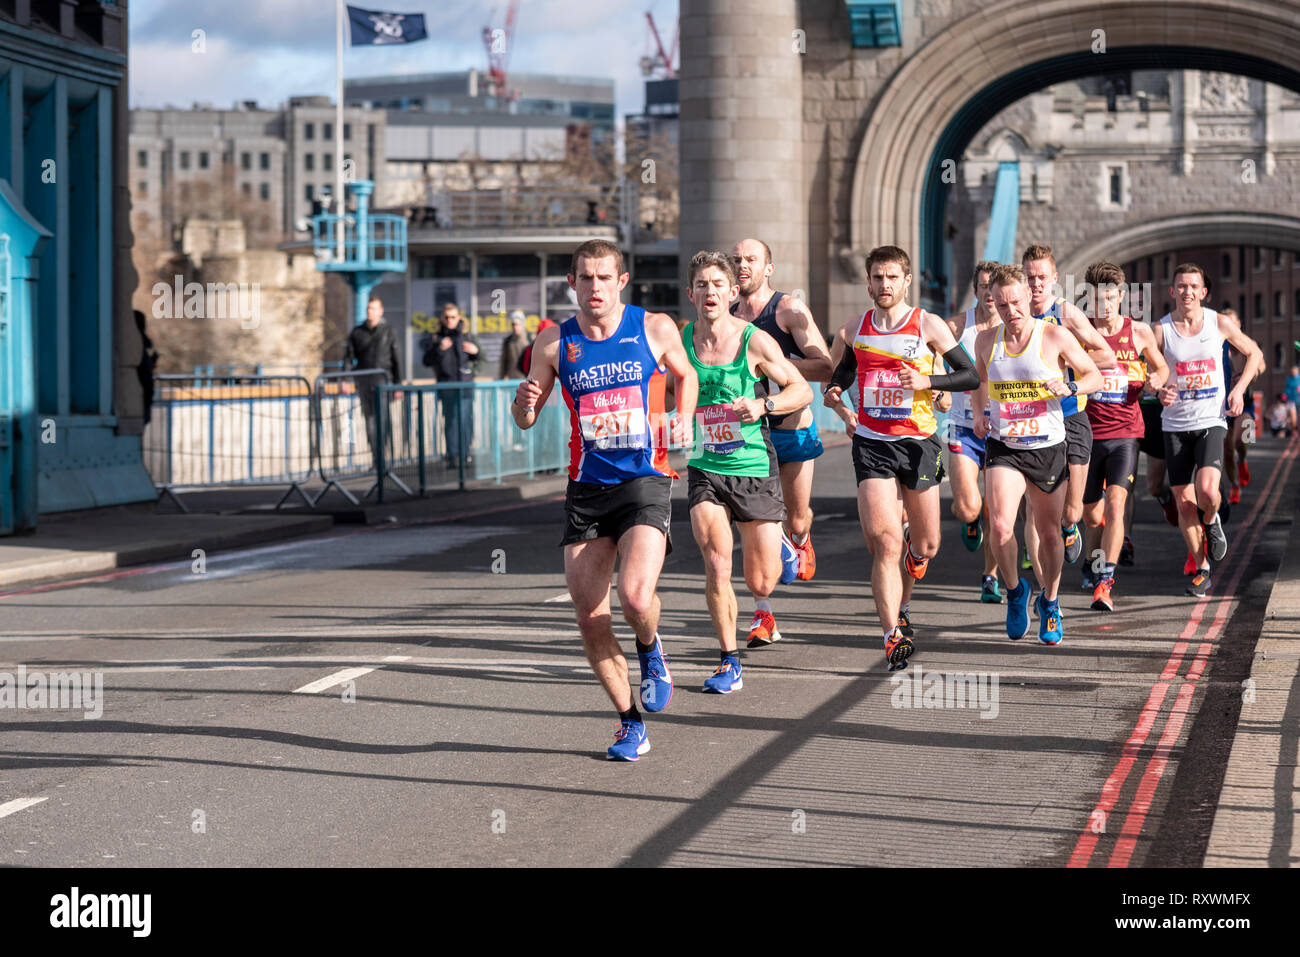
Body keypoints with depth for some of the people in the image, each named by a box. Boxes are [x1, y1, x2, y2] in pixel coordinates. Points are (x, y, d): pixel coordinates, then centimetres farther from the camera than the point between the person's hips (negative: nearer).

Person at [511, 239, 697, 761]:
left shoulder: (655, 328, -1)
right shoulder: (554, 342, 2)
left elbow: (685, 374, 19)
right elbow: (524, 420, 8)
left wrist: (684, 418, 1)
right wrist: (525, 403, -14)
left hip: (645, 482, -2)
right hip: (586, 489, 3)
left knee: (636, 598, -23)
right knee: (590, 619, 0)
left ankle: (650, 651, 14)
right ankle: (630, 723, 18)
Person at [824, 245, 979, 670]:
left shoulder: (928, 325, -2)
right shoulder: (853, 330, 7)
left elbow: (970, 376, -1)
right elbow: (840, 372, 23)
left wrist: (926, 381, -17)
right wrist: (833, 392, 0)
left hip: (918, 442, 0)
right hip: (871, 443, 1)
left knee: (926, 546, 8)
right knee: (884, 543, -14)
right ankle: (893, 633, -15)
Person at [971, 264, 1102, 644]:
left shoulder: (1055, 337, -9)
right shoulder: (986, 341, 1)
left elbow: (1095, 376, 0)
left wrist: (1069, 387, -20)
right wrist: (980, 414, 7)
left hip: (1049, 448, -1)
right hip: (1004, 447, 1)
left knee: (1049, 532, 9)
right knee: (1000, 526, -19)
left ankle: (1049, 600, 34)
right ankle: (1015, 590, 8)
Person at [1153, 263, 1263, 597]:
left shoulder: (1219, 324, -1)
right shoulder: (1161, 329, -2)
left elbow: (1254, 354, 13)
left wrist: (1239, 389, -1)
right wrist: (1159, 391, -17)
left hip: (1211, 421, -1)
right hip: (1175, 424, 1)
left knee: (1207, 490, -23)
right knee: (1184, 503, 2)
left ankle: (1212, 520, 13)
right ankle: (1201, 569, 19)